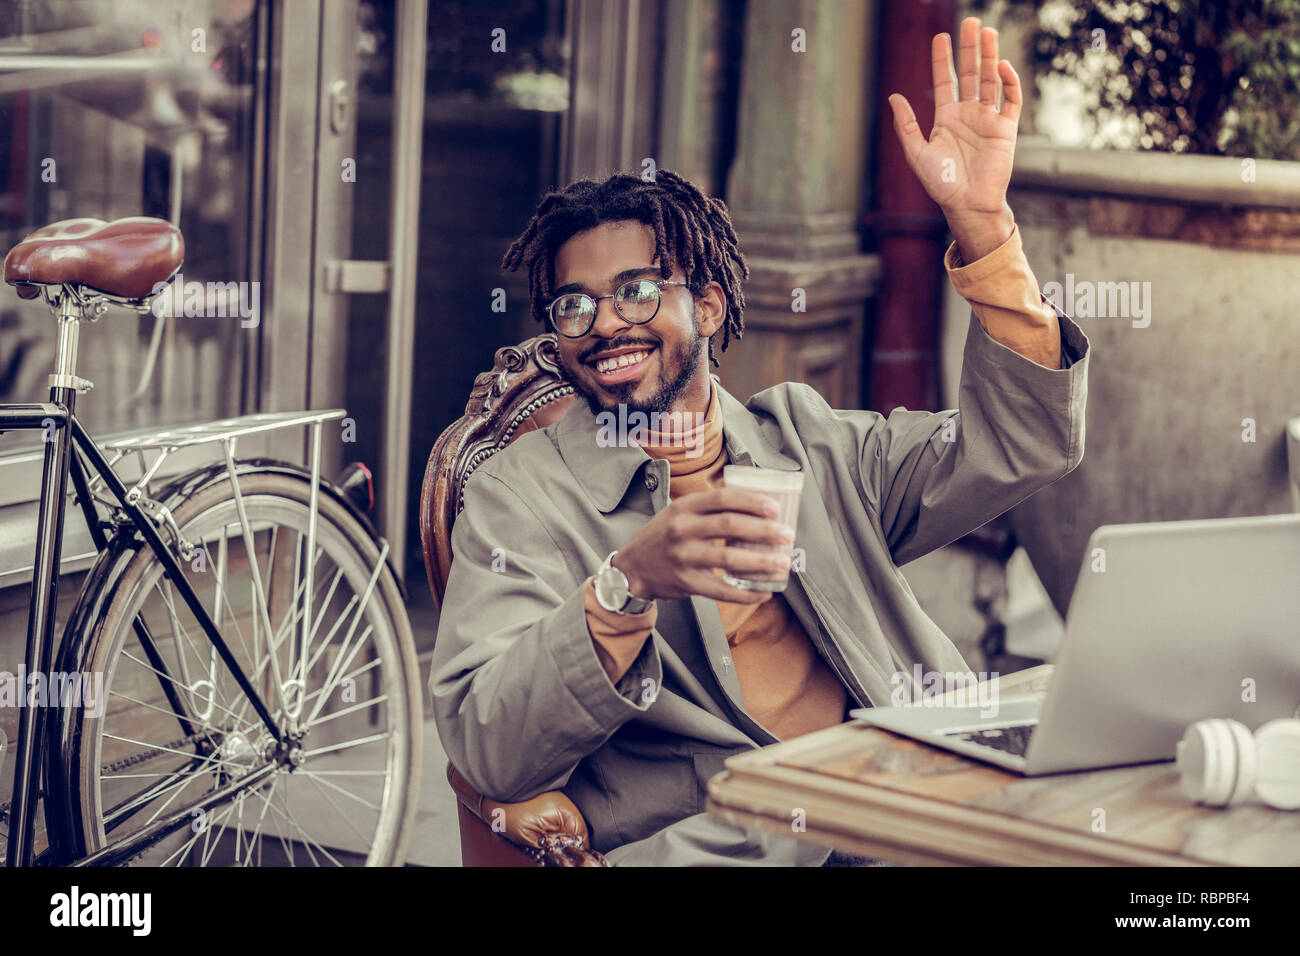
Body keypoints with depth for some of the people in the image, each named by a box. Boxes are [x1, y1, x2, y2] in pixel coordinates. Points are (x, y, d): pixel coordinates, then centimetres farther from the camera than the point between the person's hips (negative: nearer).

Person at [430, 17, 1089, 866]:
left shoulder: (805, 440, 21)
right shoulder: (521, 497, 9)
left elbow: (1024, 446, 11)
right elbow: (489, 756, -5)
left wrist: (981, 224, 1)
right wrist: (629, 584, -21)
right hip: (708, 840, -4)